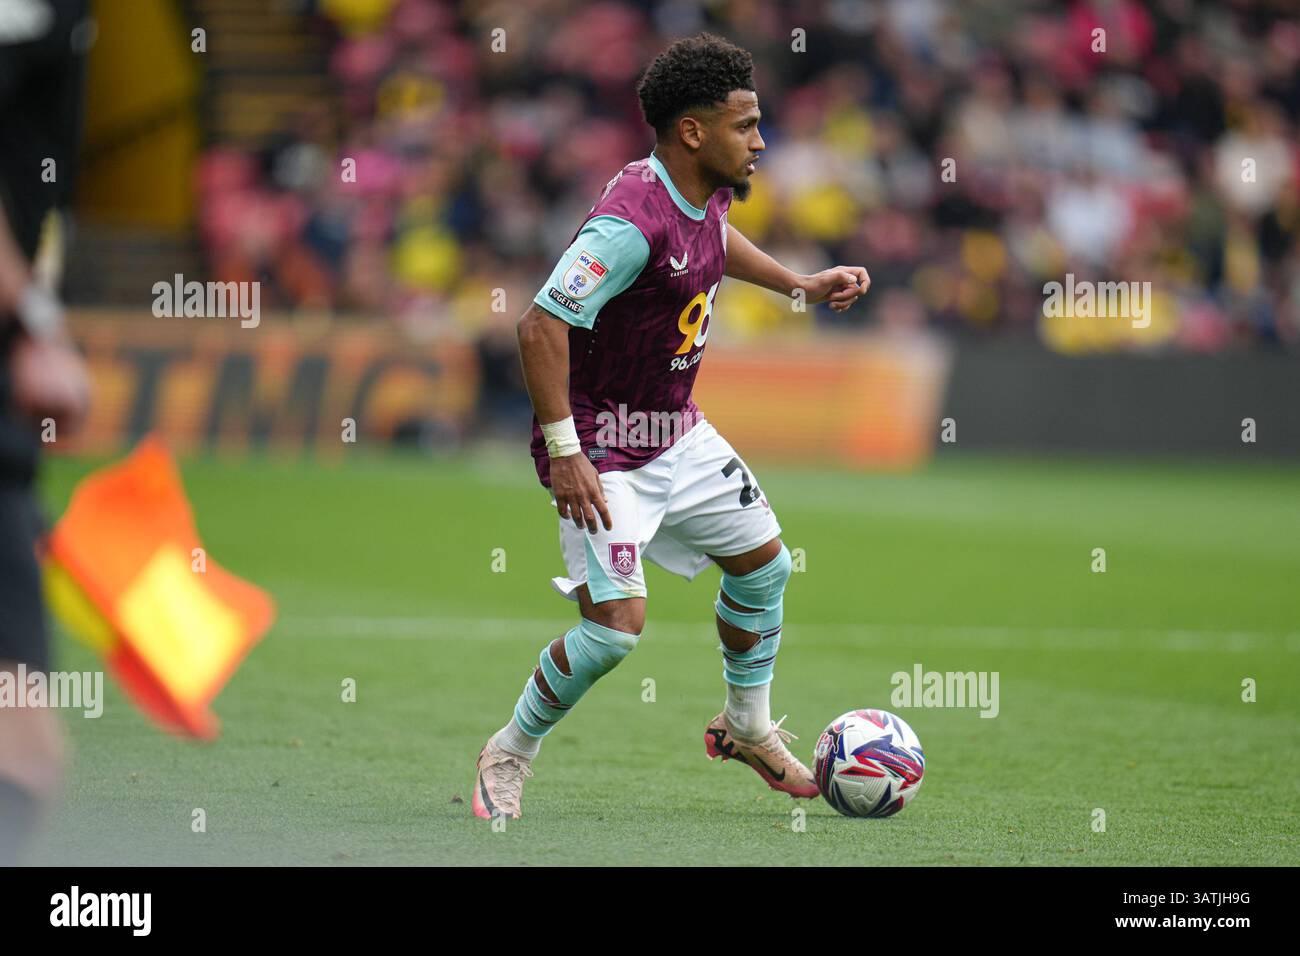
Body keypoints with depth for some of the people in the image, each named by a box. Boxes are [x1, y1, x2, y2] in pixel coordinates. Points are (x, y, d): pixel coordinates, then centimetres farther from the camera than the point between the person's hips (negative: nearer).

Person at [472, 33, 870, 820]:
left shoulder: (706, 194, -1)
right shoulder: (633, 222, -30)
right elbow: (543, 323, -32)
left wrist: (800, 284, 21)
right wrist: (563, 452, -32)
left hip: (678, 435, 9)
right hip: (604, 449, -9)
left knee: (764, 563, 16)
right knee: (617, 623, -17)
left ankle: (748, 727, 38)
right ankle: (511, 755, 6)